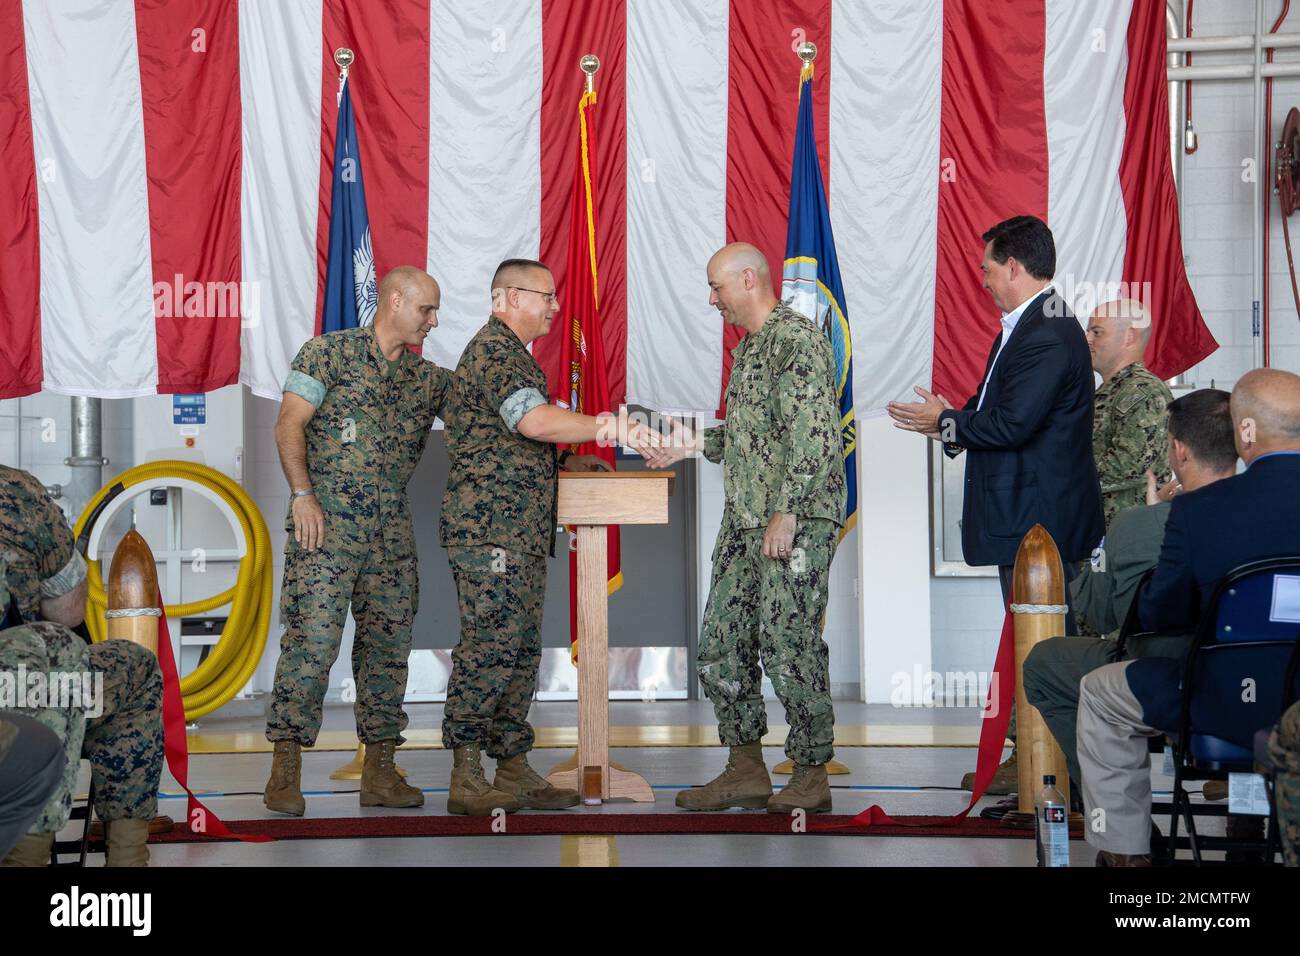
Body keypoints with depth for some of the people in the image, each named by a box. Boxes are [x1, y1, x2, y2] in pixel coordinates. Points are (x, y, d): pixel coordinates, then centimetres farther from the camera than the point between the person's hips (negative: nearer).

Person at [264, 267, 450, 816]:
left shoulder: (427, 378, 16)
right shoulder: (329, 352, 1)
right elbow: (289, 425, -4)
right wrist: (303, 494, -13)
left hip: (392, 529, 6)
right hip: (327, 521, -6)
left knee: (388, 643, 6)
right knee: (311, 639, -11)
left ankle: (379, 770, 13)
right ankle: (285, 770, -5)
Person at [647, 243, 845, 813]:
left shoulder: (796, 339, -12)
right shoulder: (750, 345, 18)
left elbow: (815, 435, -20)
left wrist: (788, 511, -23)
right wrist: (697, 444, 18)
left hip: (796, 523, -10)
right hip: (743, 520, 10)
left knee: (789, 644, -6)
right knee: (722, 643, 8)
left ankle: (811, 773, 6)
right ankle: (746, 770, 18)